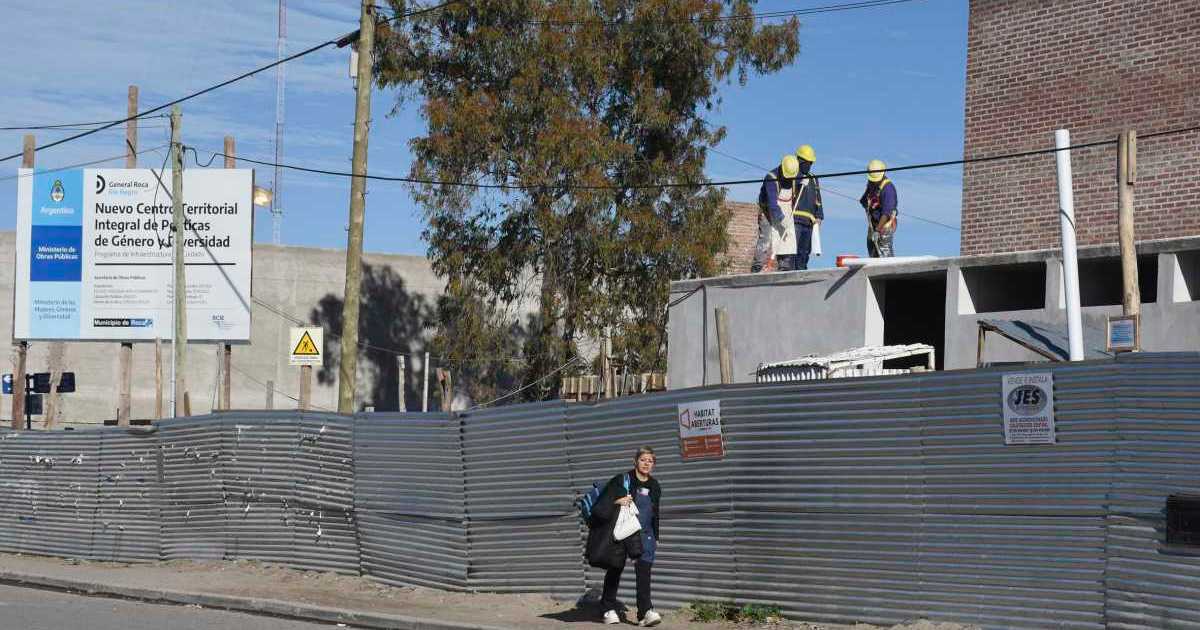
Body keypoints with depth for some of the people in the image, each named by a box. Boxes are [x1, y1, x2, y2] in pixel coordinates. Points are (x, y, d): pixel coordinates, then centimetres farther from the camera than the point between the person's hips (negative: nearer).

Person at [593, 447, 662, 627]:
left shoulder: (654, 487, 11)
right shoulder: (621, 480, -4)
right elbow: (601, 502, -6)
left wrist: (656, 538, 19)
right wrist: (616, 502, -25)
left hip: (644, 534, 3)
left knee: (644, 571, -11)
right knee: (615, 569, 6)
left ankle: (645, 612, -16)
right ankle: (609, 609, 18)